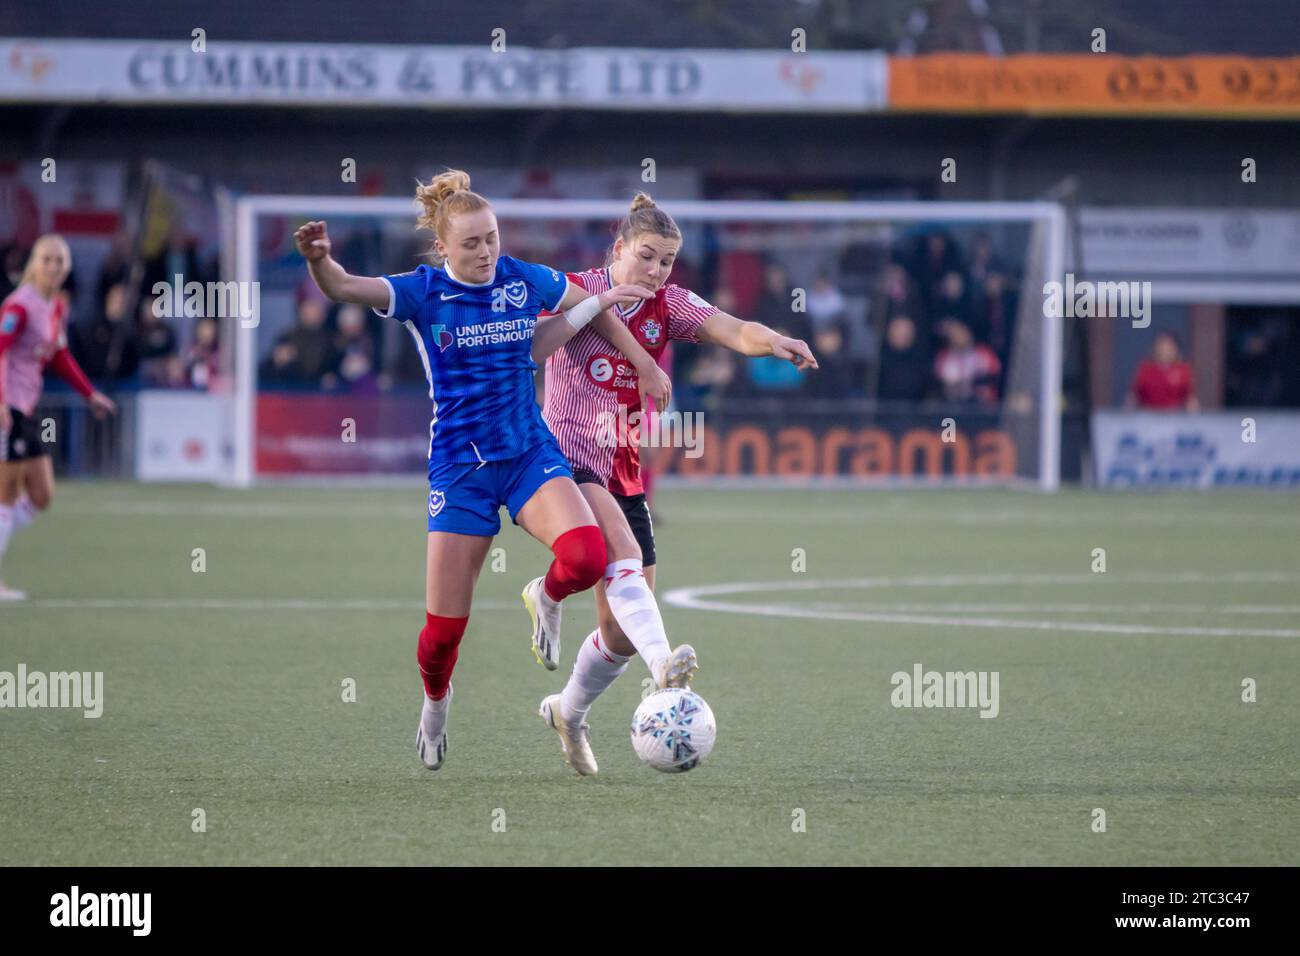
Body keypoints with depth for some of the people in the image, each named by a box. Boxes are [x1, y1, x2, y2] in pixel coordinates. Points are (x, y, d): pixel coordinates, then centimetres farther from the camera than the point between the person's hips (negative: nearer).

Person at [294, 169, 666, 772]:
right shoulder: (423, 292, -8)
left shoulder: (525, 280, 0)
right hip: (460, 467, -2)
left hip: (529, 452, 2)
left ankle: (547, 598, 10)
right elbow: (343, 288, -24)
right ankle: (435, 706, 32)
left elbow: (596, 307, 18)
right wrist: (319, 260, -46)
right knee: (443, 628, -2)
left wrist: (645, 365, 18)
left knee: (585, 556, -28)